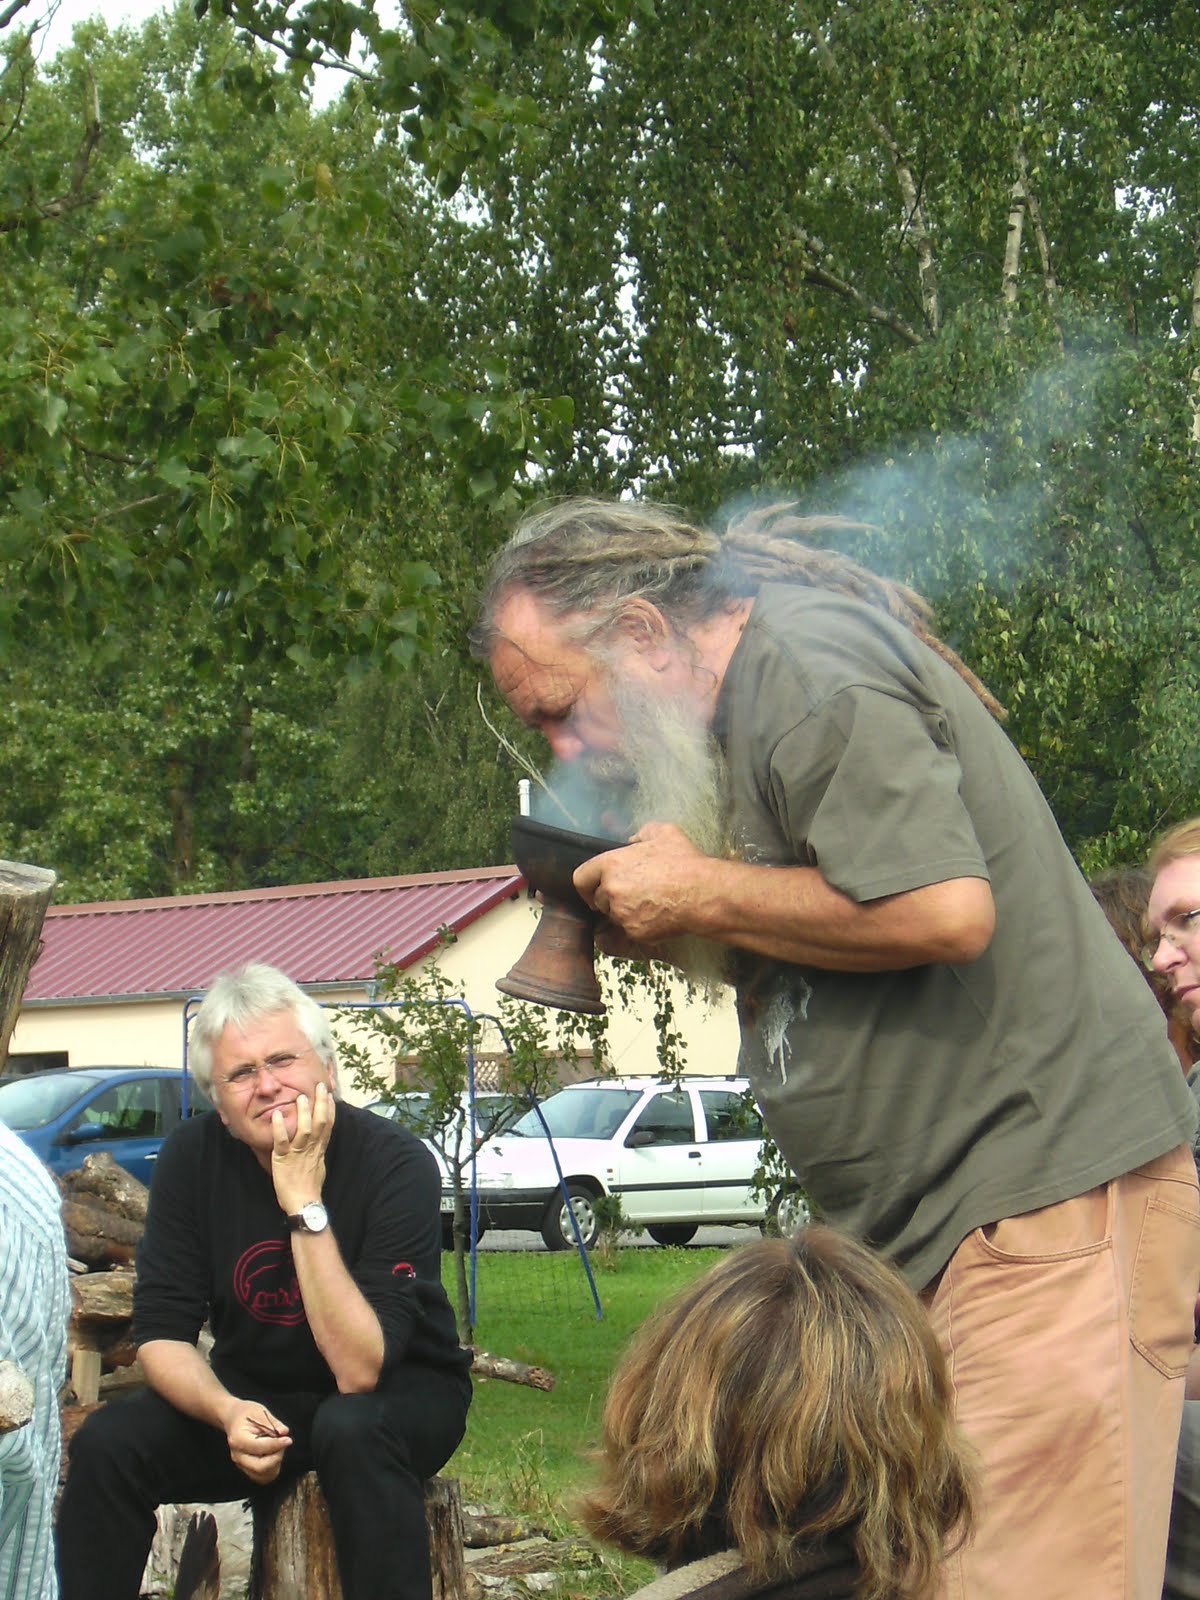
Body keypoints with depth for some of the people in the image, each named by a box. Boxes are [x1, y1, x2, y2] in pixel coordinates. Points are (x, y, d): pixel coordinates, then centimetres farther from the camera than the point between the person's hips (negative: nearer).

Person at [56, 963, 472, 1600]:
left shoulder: (395, 1164, -23)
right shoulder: (192, 1157, -9)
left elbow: (358, 1371, -29)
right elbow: (162, 1333, -8)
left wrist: (306, 1203, -34)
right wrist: (228, 1413, -29)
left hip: (396, 1397, -3)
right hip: (253, 1397, 4)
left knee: (352, 1430, -37)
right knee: (107, 1443, -20)